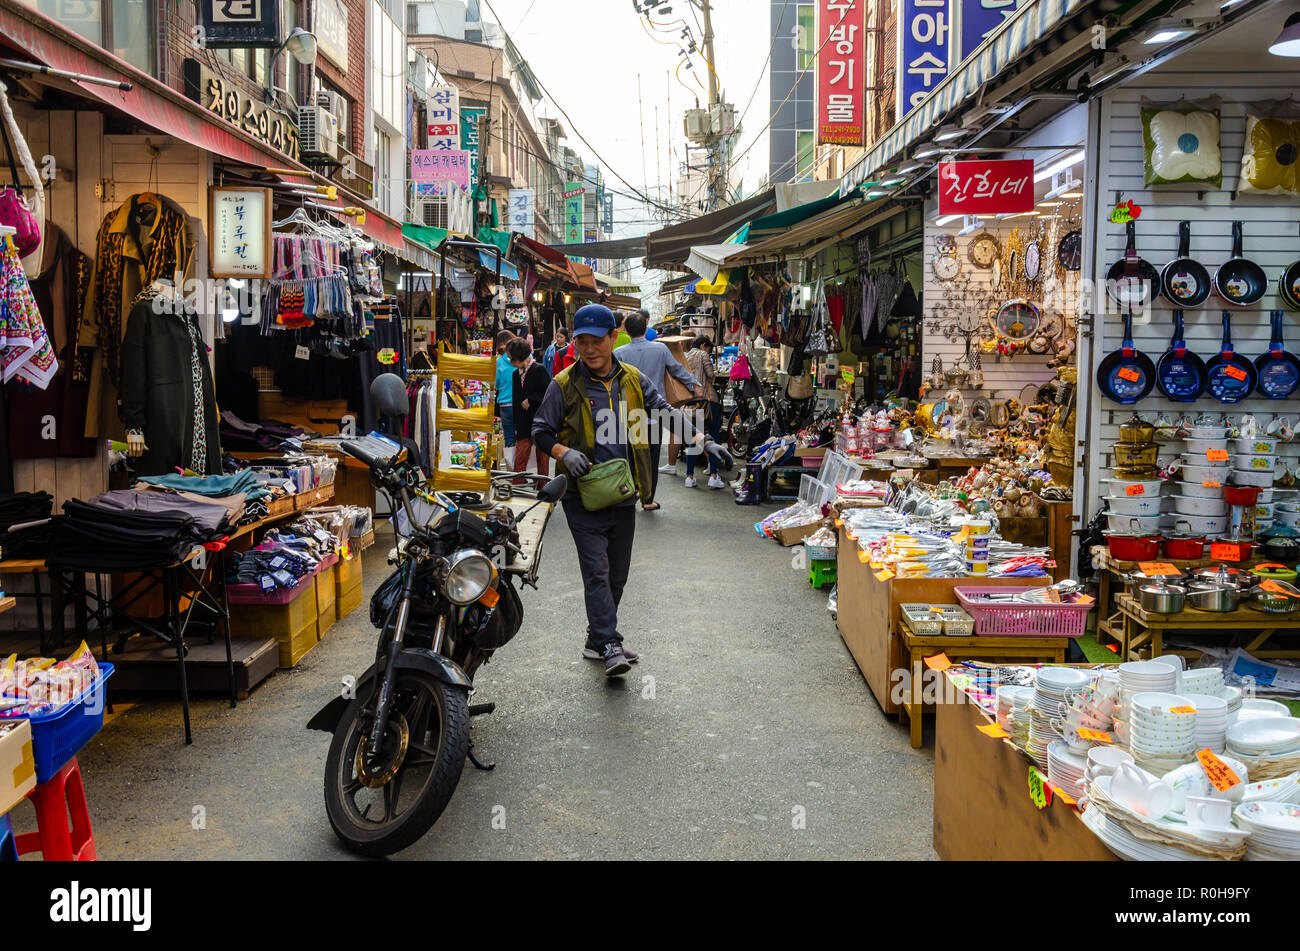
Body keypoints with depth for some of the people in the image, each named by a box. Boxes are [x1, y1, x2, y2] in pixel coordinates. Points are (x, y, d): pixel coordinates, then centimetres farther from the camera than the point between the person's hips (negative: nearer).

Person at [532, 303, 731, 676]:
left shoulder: (633, 379, 6)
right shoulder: (564, 385, -3)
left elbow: (667, 412, 6)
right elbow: (541, 431, 1)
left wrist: (703, 441, -5)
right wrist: (564, 453, -19)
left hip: (623, 495, 4)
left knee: (617, 573, 12)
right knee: (597, 571, -10)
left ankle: (597, 638, 26)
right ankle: (609, 646, -9)